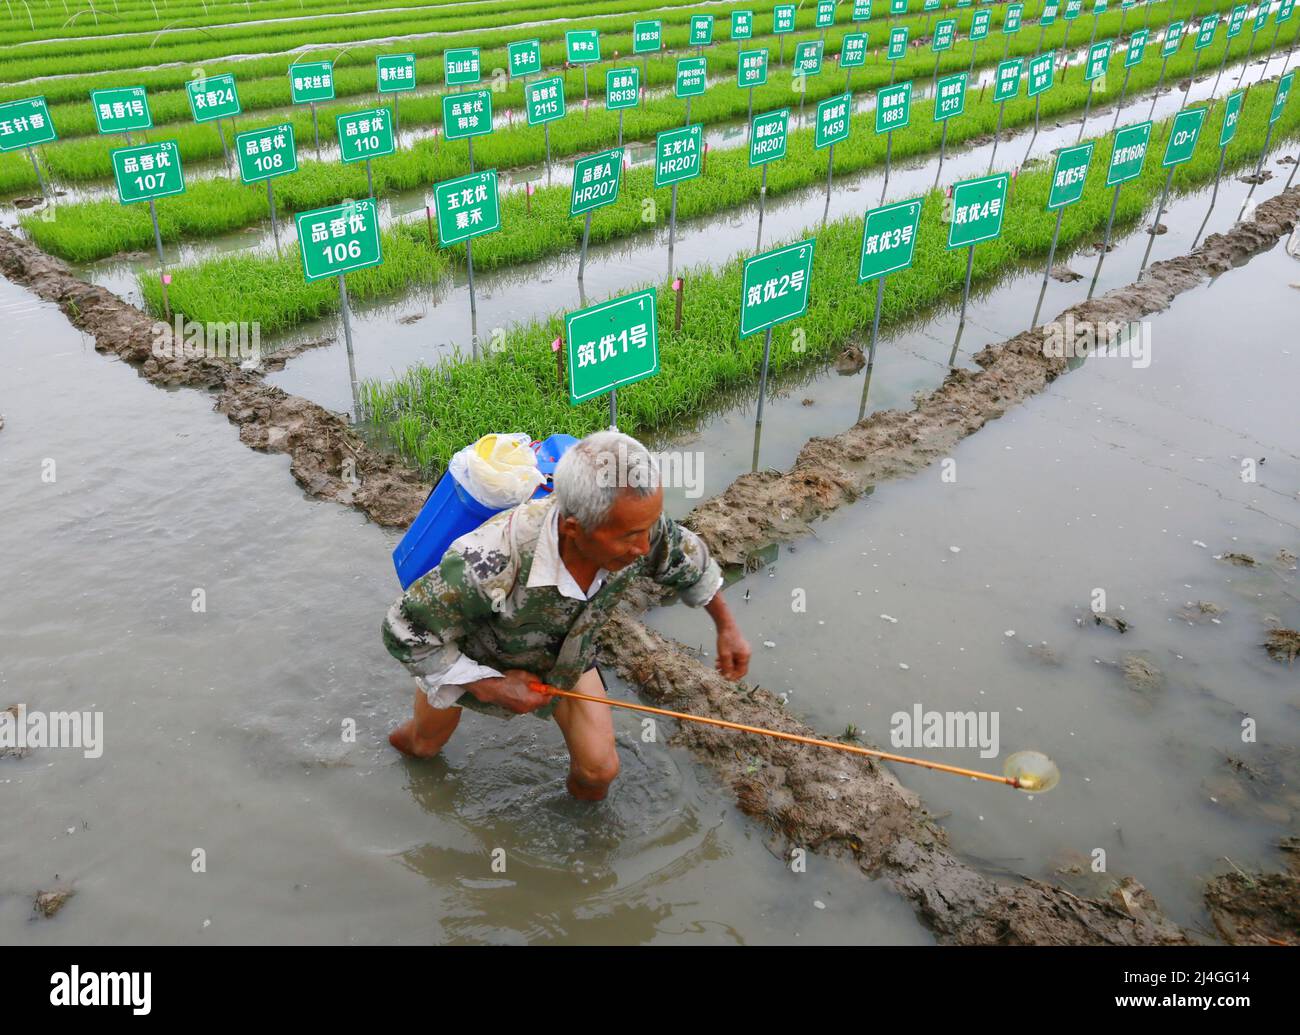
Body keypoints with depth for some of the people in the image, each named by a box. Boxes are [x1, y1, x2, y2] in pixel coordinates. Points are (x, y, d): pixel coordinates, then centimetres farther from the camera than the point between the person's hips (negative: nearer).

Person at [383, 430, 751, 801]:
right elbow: (407, 632, -31)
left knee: (599, 768, -1)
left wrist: (727, 625, 2)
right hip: (465, 657, -2)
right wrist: (492, 688, -27)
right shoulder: (488, 564, -49)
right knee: (425, 747, 24)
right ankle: (401, 741, 62)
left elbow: (689, 561, -9)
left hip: (566, 652, 3)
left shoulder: (639, 527, -35)